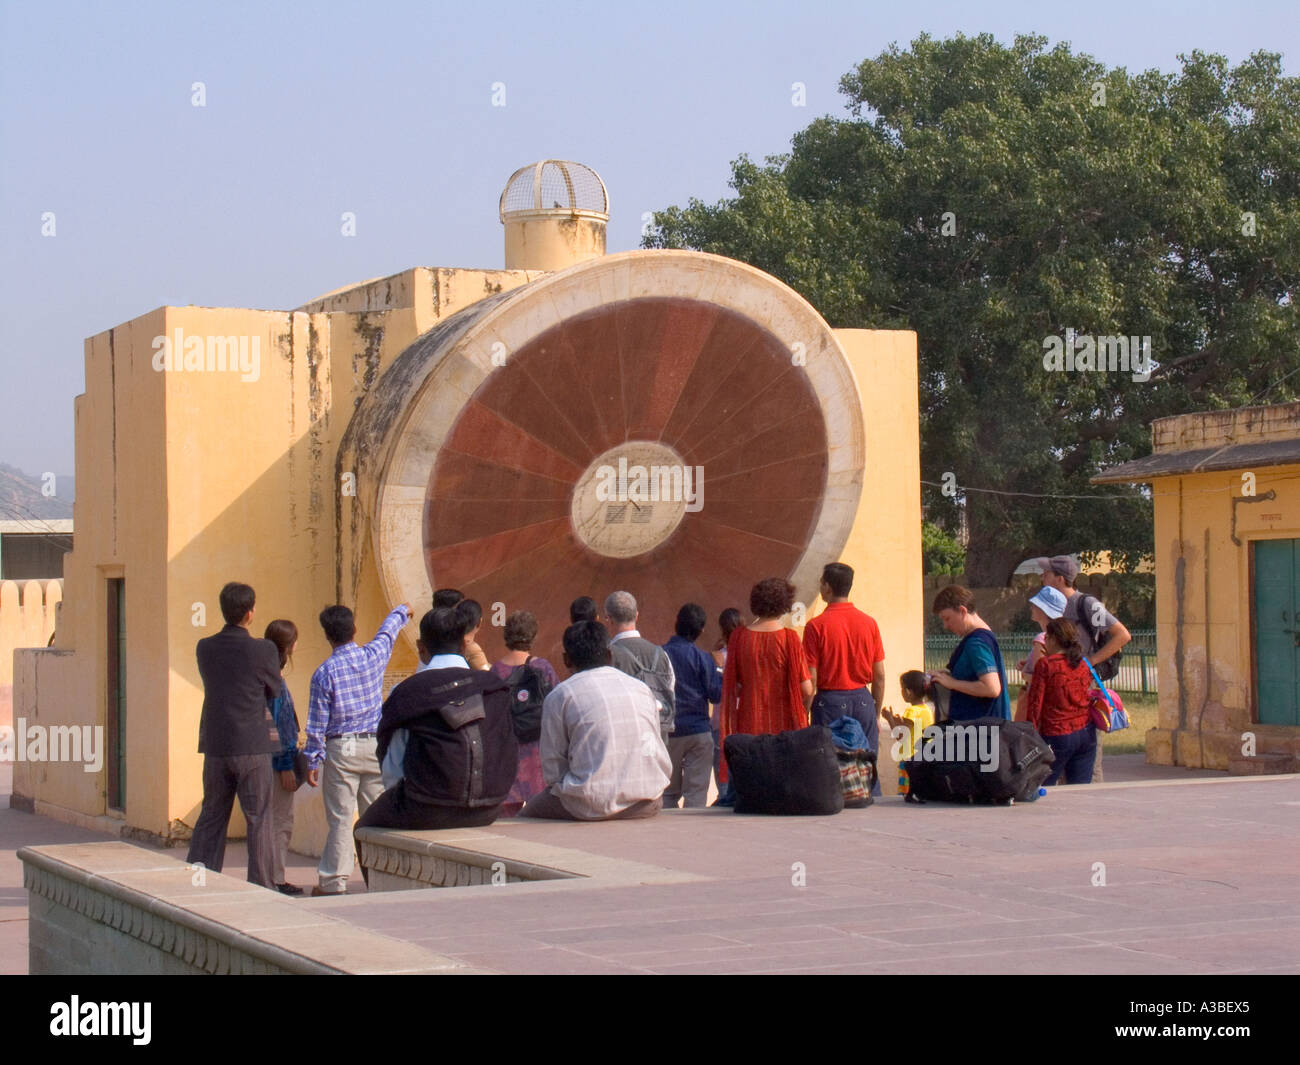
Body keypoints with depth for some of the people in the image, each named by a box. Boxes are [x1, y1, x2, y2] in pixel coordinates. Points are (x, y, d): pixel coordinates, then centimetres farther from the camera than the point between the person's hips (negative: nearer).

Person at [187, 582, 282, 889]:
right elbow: (274, 690, 2)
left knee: (210, 818, 13)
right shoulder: (263, 650, -11)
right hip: (253, 747, -4)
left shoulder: (205, 648, 2)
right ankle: (261, 885, 5)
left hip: (215, 746, 4)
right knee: (259, 820, 3)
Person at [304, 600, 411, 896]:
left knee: (340, 819, -1)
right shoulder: (373, 656, 0)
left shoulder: (324, 672, -8)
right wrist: (401, 611, 44)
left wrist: (312, 761, 3)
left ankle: (333, 882, 2)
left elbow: (317, 722, -5)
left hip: (341, 749, -3)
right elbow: (389, 631, 23)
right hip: (375, 745, 3)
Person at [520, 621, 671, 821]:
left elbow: (553, 770, 1)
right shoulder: (642, 689, 12)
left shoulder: (559, 696, 0)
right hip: (647, 807, 4)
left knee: (528, 813, 19)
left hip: (592, 807, -4)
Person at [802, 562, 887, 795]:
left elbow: (811, 679, -10)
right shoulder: (869, 623, 2)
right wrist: (876, 713, 15)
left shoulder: (816, 625, -9)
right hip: (863, 701, 3)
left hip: (830, 701, -3)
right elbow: (879, 675, 5)